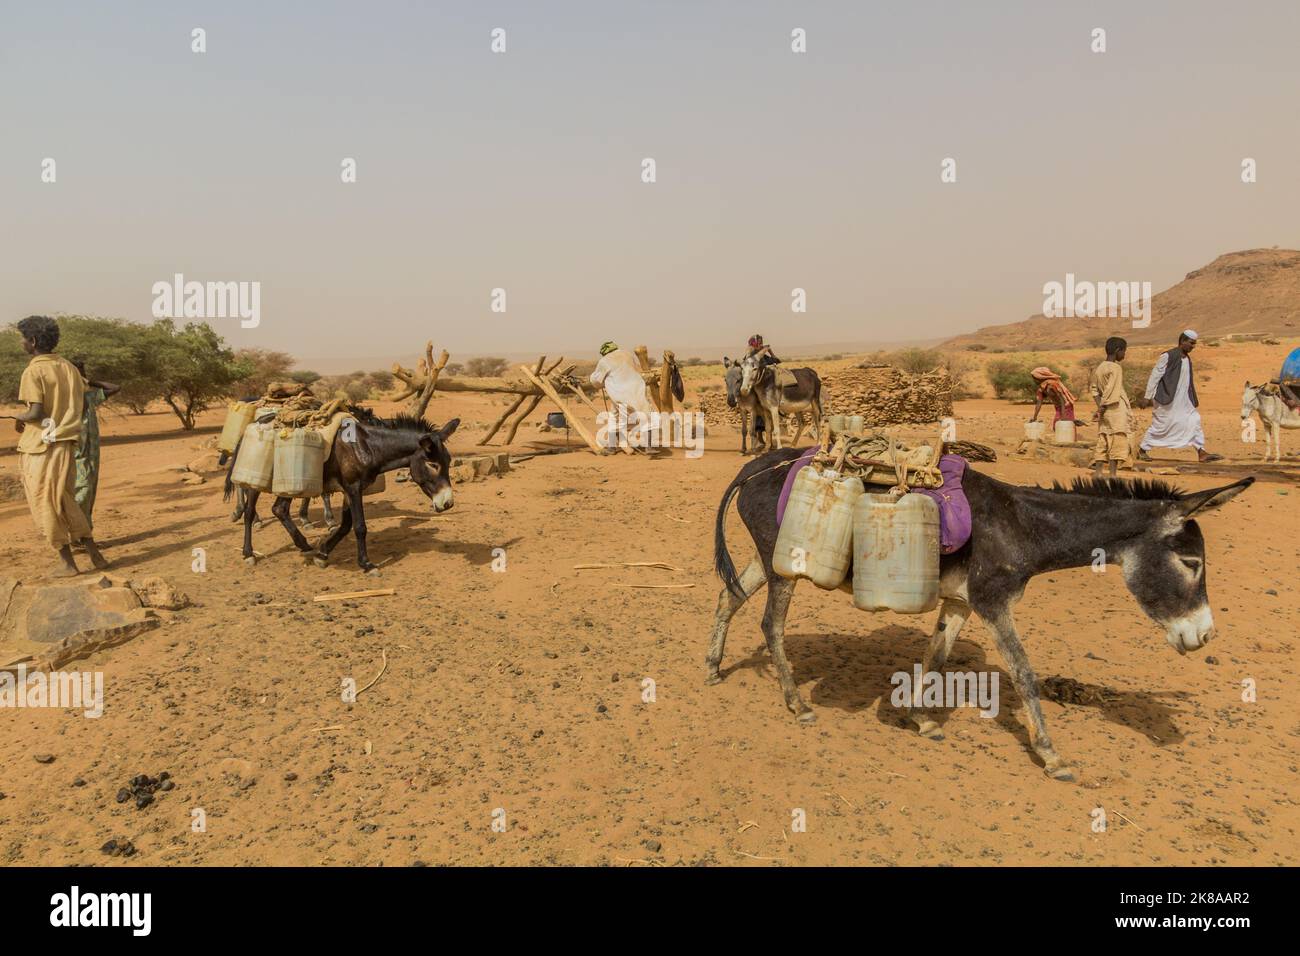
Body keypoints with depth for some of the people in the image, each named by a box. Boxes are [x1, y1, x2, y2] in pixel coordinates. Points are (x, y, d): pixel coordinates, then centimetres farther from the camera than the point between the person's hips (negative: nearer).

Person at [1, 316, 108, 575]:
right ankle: (94, 554, 14)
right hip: (66, 443, 6)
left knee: (45, 505, 5)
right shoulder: (68, 367, 7)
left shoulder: (33, 371, -13)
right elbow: (83, 406, 11)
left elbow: (36, 413, -18)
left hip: (41, 447, -6)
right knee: (64, 502, 17)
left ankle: (67, 562, 9)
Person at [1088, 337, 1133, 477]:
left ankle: (1098, 474, 6)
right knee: (1117, 443, -5)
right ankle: (1112, 475, -7)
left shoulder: (1098, 367, 11)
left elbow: (1093, 388, 10)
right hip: (1116, 410, -7)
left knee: (1102, 443, 7)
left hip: (1105, 413, 7)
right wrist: (1103, 408, -11)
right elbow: (1111, 391, -17)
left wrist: (1100, 406, 4)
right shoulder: (1116, 368, -11)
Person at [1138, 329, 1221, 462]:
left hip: (1183, 401, 8)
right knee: (1160, 425, -1)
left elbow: (1188, 381, 18)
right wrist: (1148, 397, -13)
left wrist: (1194, 400, 18)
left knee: (1194, 421, 1)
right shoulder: (1168, 356, -13)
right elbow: (1155, 376, -12)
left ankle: (1202, 453, 2)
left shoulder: (1187, 358, 11)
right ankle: (1142, 450, 13)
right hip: (1168, 401, -7)